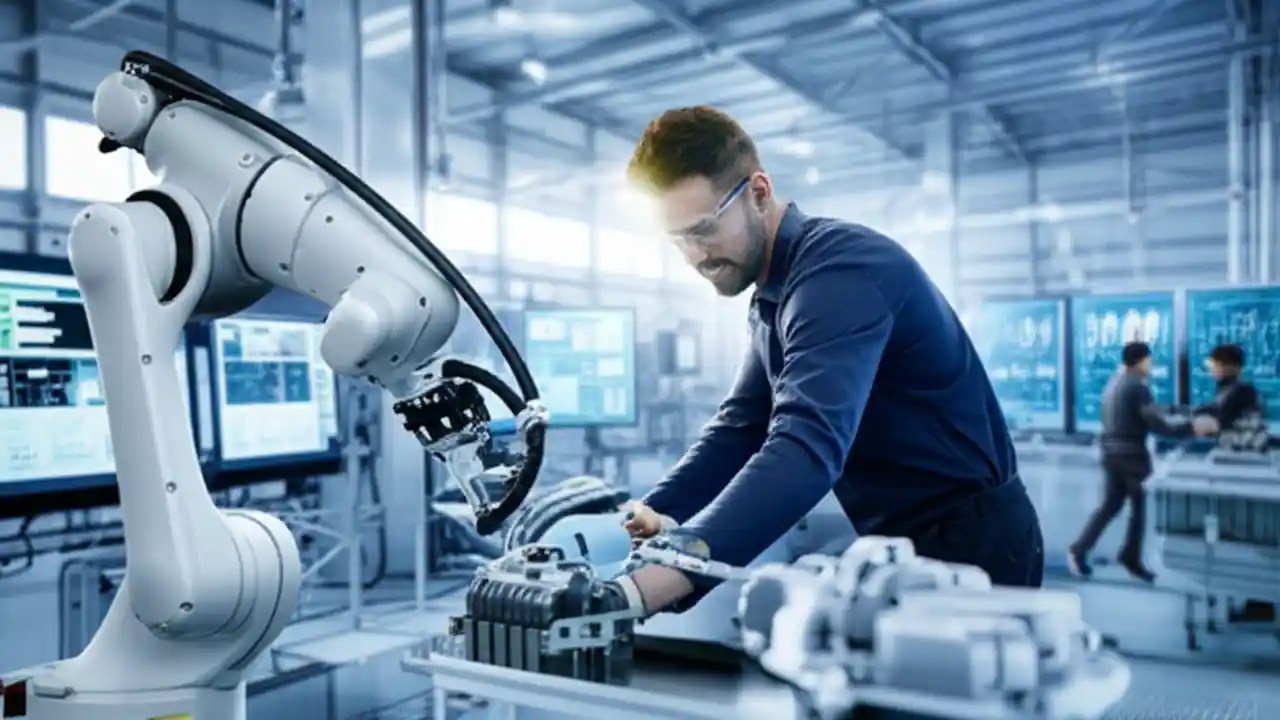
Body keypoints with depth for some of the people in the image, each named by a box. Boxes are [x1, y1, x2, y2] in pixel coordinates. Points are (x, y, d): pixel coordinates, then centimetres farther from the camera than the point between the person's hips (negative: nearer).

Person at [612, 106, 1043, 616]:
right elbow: (739, 426, 2)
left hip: (969, 542, -8)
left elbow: (808, 447, -40)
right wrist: (659, 518, -14)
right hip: (909, 541, 9)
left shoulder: (840, 274, -26)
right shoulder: (774, 296, 5)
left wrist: (652, 586, -48)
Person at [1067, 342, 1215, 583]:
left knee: (1109, 505, 11)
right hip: (1132, 454, -8)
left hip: (1111, 452, 8)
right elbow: (1157, 424, -17)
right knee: (1140, 507, 7)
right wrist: (1191, 428, -12)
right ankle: (1131, 559, 13)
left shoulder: (1112, 385, 13)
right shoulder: (1138, 387, -14)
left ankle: (1079, 549, 3)